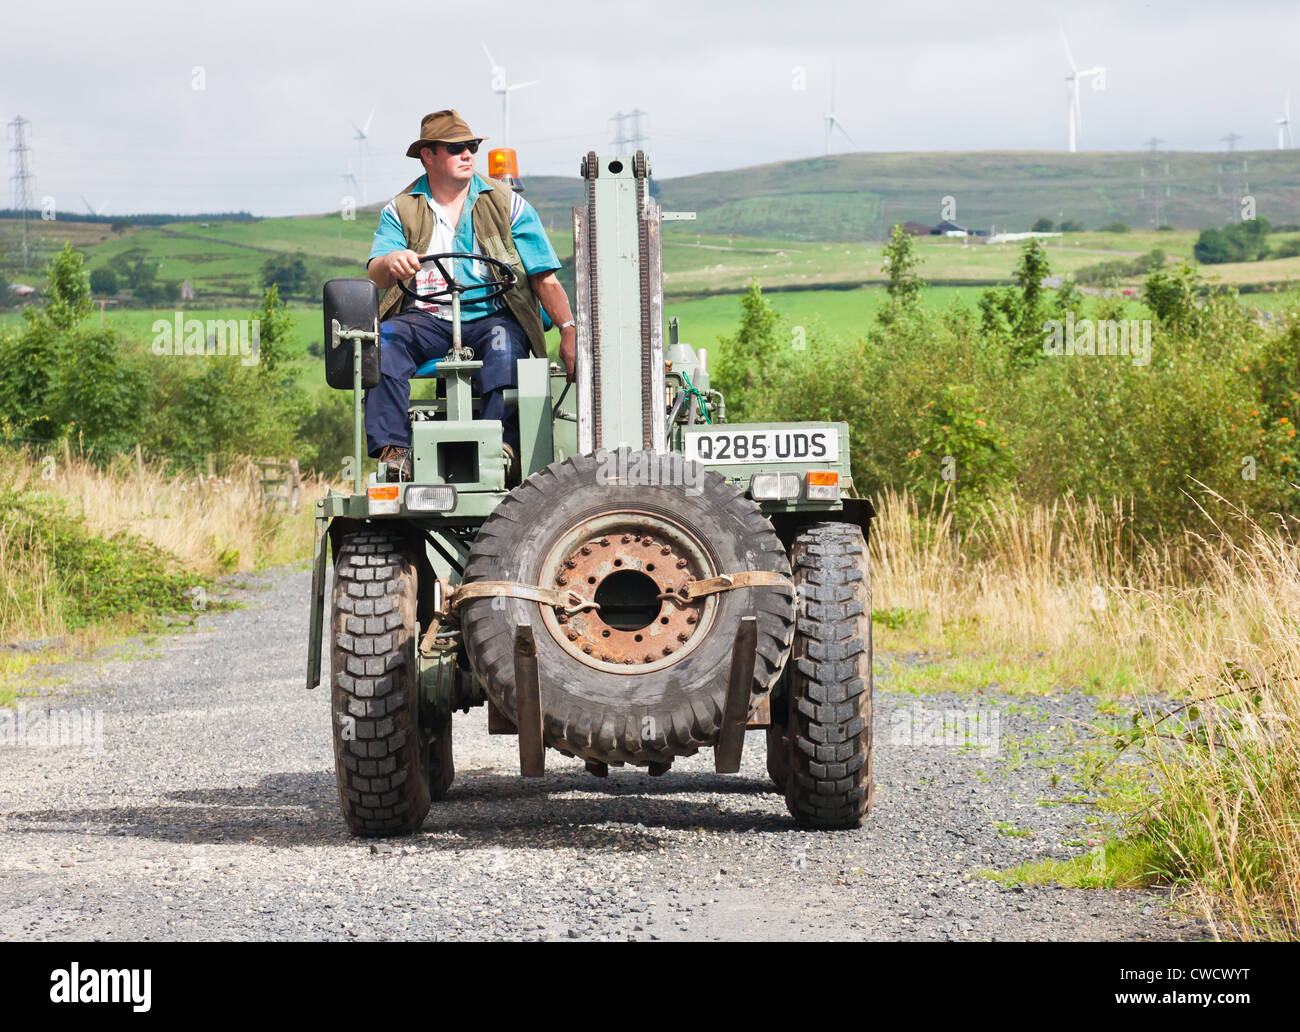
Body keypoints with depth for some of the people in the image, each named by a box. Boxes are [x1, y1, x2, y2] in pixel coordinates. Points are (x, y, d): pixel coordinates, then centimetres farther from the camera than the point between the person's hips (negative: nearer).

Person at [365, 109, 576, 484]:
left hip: (490, 316, -1)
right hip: (426, 319, 1)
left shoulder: (507, 204, 11)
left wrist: (568, 329, -11)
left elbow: (545, 280, 5)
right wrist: (391, 263, -28)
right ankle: (392, 450, -35)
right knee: (383, 340, -30)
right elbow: (375, 276, -3)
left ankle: (504, 447, -46)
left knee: (504, 342, -35)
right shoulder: (401, 211, 12)